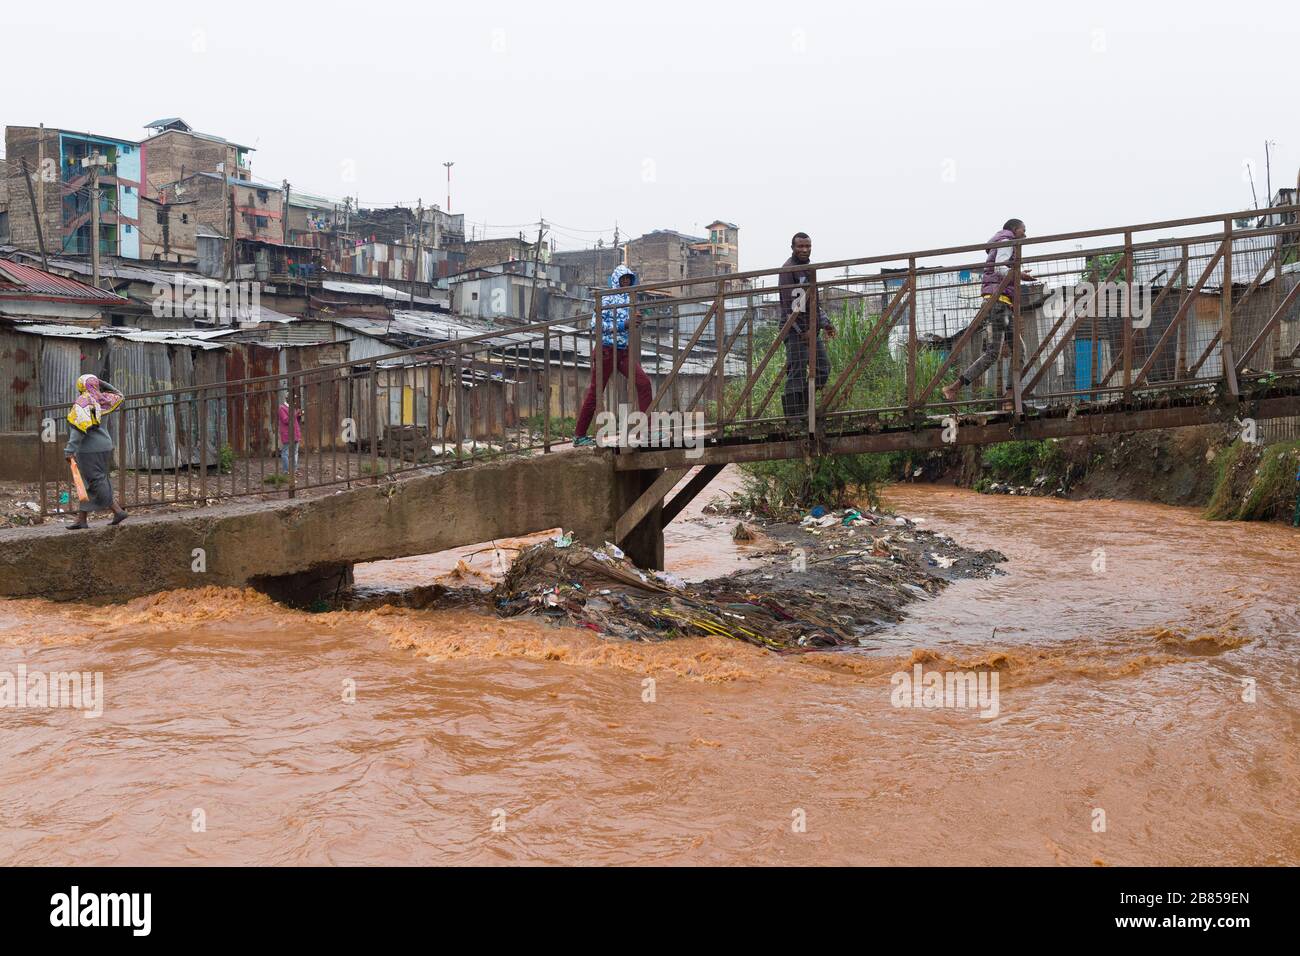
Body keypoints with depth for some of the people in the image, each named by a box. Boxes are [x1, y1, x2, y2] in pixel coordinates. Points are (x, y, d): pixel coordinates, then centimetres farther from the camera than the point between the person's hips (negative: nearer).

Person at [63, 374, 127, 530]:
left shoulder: (81, 402, -12)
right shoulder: (101, 400, 8)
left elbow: (79, 428, -22)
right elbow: (118, 395, 30)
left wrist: (70, 450, -23)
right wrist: (99, 383, 20)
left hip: (90, 450, -8)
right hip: (104, 447, 8)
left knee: (96, 482, -3)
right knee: (88, 484, 12)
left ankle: (118, 511, -5)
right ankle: (82, 519, 16)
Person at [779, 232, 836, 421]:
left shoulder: (809, 267, 20)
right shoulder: (788, 269, -9)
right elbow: (788, 304, -15)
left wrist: (825, 324, 16)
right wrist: (801, 331, -19)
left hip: (811, 329, 9)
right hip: (795, 327, -9)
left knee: (823, 367, 7)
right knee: (797, 371, -9)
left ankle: (804, 407, 14)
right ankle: (794, 416, -7)